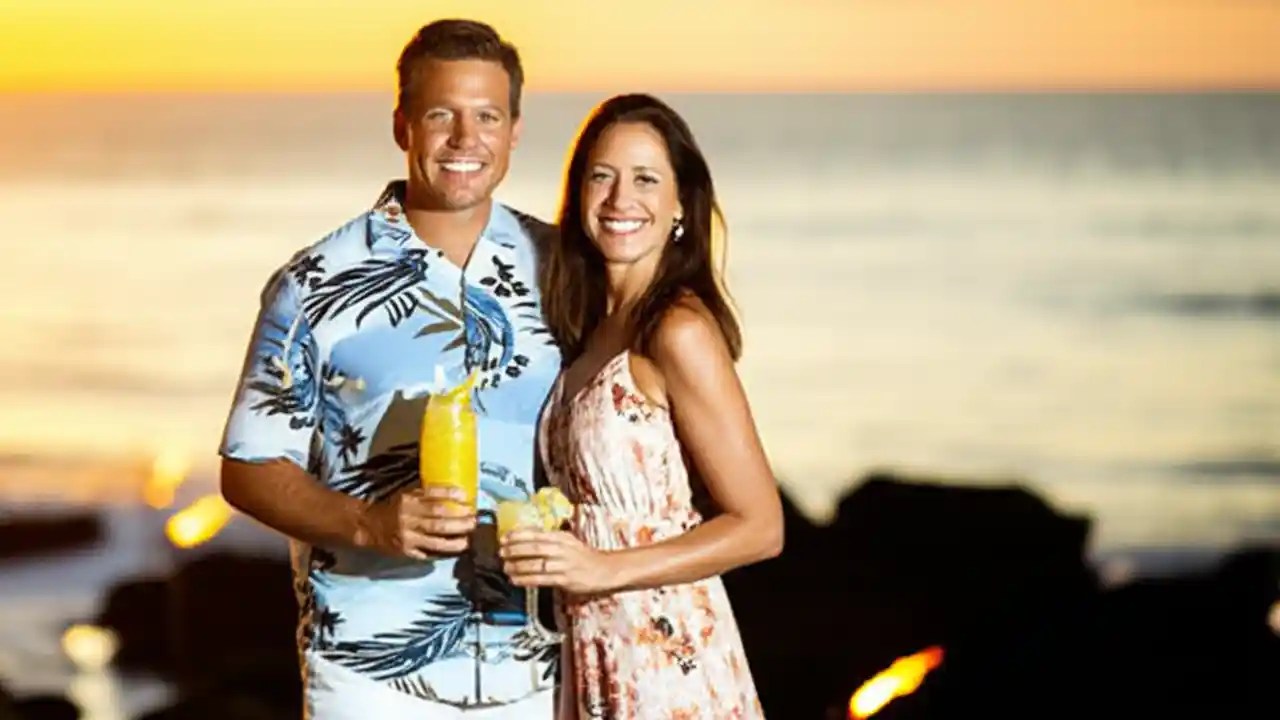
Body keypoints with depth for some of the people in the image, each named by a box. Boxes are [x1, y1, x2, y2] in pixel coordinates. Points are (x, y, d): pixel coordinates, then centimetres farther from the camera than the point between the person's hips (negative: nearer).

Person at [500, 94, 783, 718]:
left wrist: (602, 569, -22)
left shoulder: (680, 331, -15)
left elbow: (760, 527, -15)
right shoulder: (593, 324, 9)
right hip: (597, 662, 8)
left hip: (669, 666, -8)